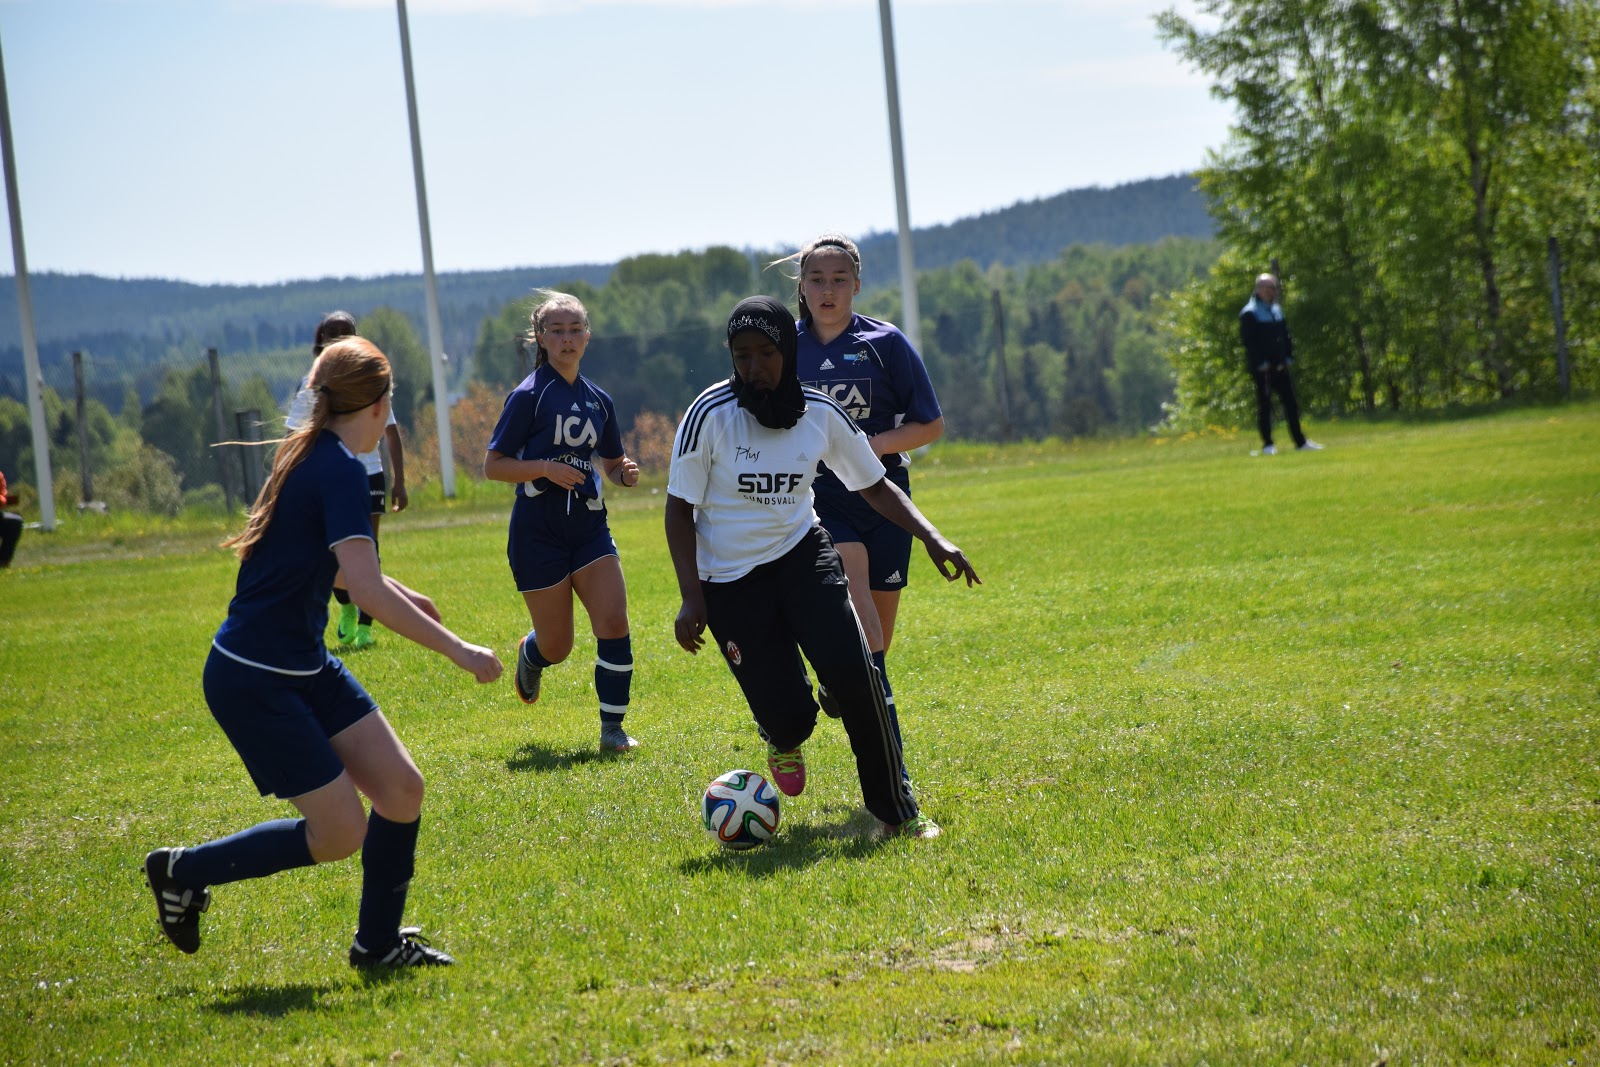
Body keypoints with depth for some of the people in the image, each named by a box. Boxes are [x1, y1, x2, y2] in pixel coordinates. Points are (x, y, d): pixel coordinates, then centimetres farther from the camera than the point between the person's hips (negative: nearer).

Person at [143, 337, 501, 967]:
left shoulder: (308, 455, 10)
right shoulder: (341, 468, -19)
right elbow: (367, 590, -27)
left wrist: (404, 599, 43)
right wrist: (455, 650, -23)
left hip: (303, 667, 9)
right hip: (252, 680, -9)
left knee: (401, 788, 4)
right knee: (341, 834, -4)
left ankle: (377, 944, 19)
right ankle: (183, 872, 12)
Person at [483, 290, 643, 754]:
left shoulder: (598, 399, 9)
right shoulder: (530, 395, -7)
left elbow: (610, 463, 21)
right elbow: (493, 466, -7)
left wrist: (625, 472, -3)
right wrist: (544, 467, -22)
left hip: (589, 527, 4)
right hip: (538, 532, -4)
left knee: (614, 625, -12)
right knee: (556, 646, 2)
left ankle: (612, 729, 0)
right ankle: (529, 653, 40)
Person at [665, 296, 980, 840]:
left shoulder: (820, 413, -6)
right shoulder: (710, 414, -14)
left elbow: (876, 485, 7)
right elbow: (680, 510, -7)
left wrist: (933, 538, -6)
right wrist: (692, 599, -13)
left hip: (802, 554, 2)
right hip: (730, 577, -2)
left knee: (851, 669, -23)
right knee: (790, 717, -10)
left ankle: (896, 809, -6)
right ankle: (781, 737, 32)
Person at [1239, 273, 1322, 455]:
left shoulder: (1276, 309, 16)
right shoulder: (1249, 313, -8)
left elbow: (1285, 335, 20)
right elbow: (1248, 341, -14)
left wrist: (1288, 357, 8)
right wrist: (1261, 363, -18)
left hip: (1279, 365, 7)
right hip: (1261, 369, -7)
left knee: (1290, 402, 8)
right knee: (1264, 404, -3)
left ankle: (1300, 442, 14)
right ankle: (1267, 445, 2)